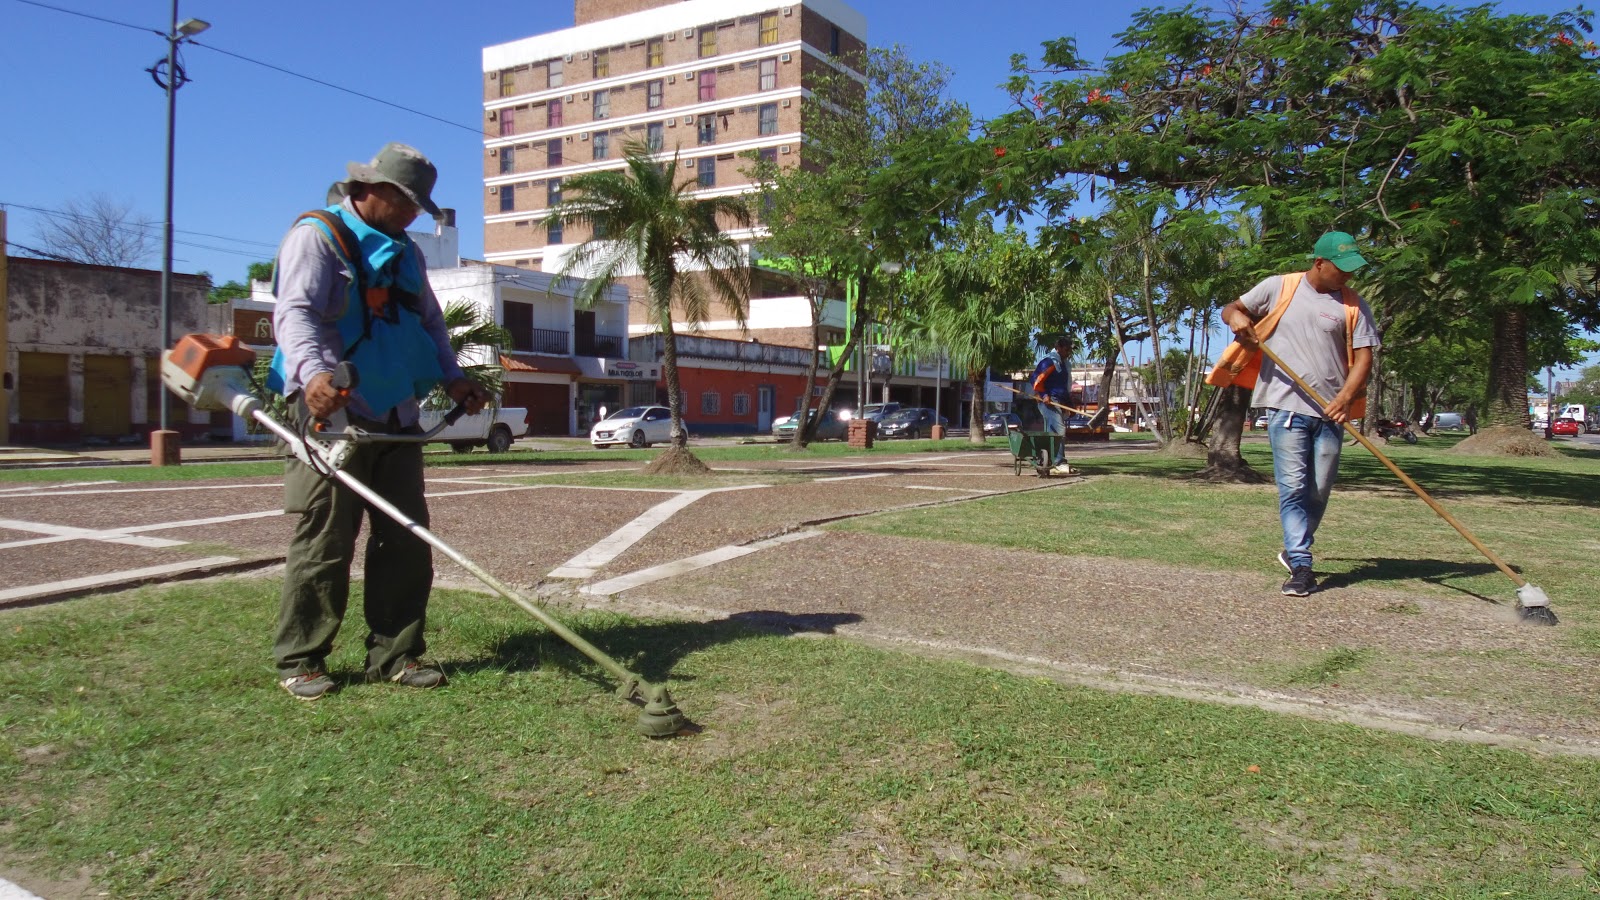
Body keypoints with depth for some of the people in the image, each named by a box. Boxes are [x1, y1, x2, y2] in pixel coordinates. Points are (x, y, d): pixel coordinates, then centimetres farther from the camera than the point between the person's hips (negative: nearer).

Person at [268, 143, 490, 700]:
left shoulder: (406, 253, 21)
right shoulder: (317, 235, -2)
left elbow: (430, 323, 25)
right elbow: (295, 311, -17)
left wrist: (452, 379, 7)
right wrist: (312, 372, -36)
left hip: (397, 420, 7)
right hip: (334, 414, -7)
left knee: (407, 540, 5)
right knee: (324, 540, -5)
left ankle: (394, 654, 13)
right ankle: (299, 660, 7)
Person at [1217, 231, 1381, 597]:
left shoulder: (1354, 305, 7)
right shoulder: (1279, 288, 4)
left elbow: (1363, 357, 2)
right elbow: (1231, 309, 12)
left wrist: (1345, 398, -14)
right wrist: (1236, 317, -14)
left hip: (1330, 412, 2)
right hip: (1286, 406, -2)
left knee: (1319, 491, 8)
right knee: (1293, 487, -7)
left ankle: (1294, 551, 28)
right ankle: (1302, 567, -4)